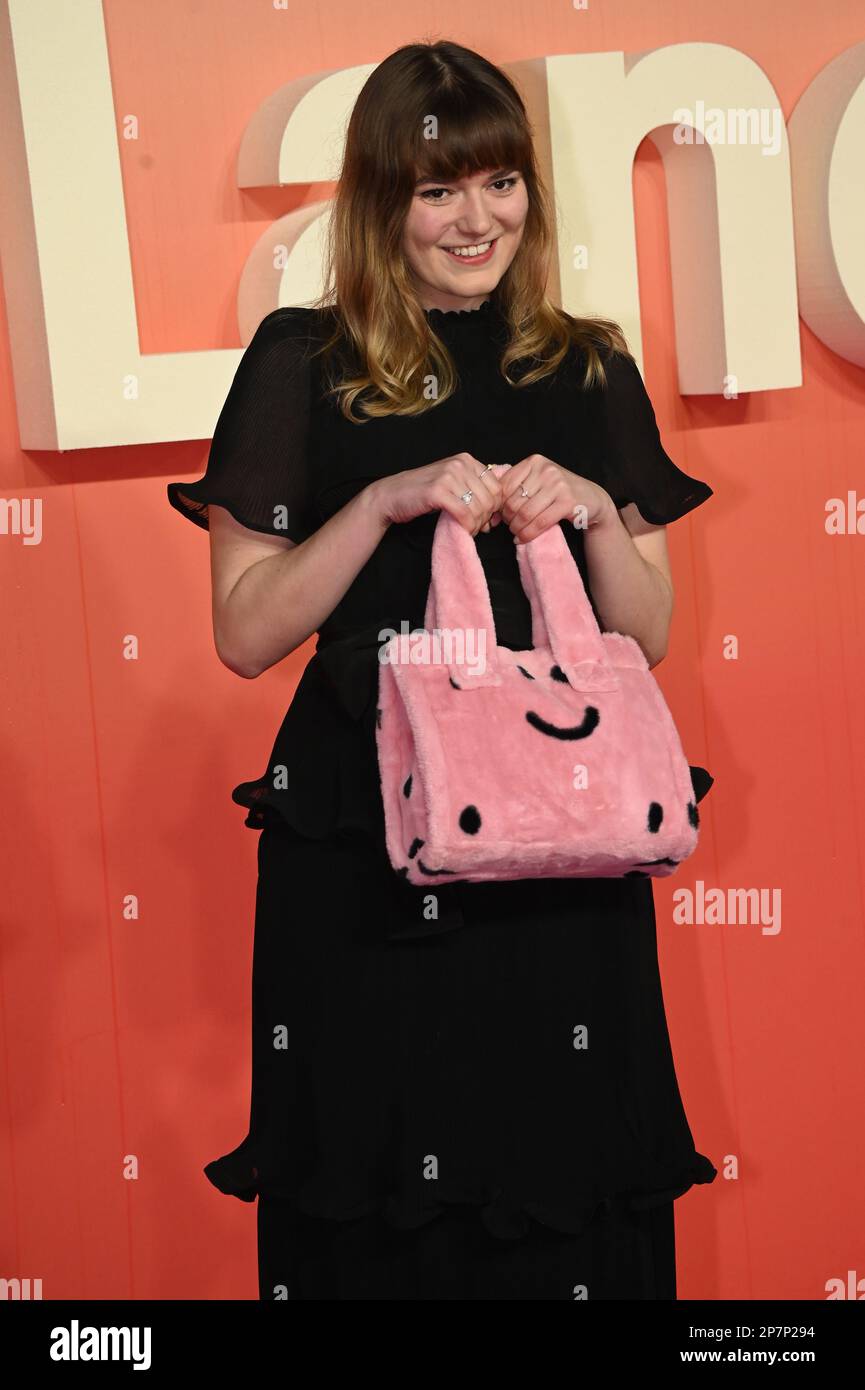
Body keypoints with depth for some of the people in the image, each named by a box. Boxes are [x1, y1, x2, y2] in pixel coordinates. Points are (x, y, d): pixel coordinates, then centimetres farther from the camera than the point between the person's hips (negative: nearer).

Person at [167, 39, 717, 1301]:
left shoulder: (589, 372, 10)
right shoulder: (303, 365, 2)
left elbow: (646, 638, 10)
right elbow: (244, 633, -3)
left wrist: (595, 512, -8)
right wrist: (390, 501, -14)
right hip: (360, 860, -2)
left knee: (568, 1209, 5)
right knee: (377, 1216, 4)